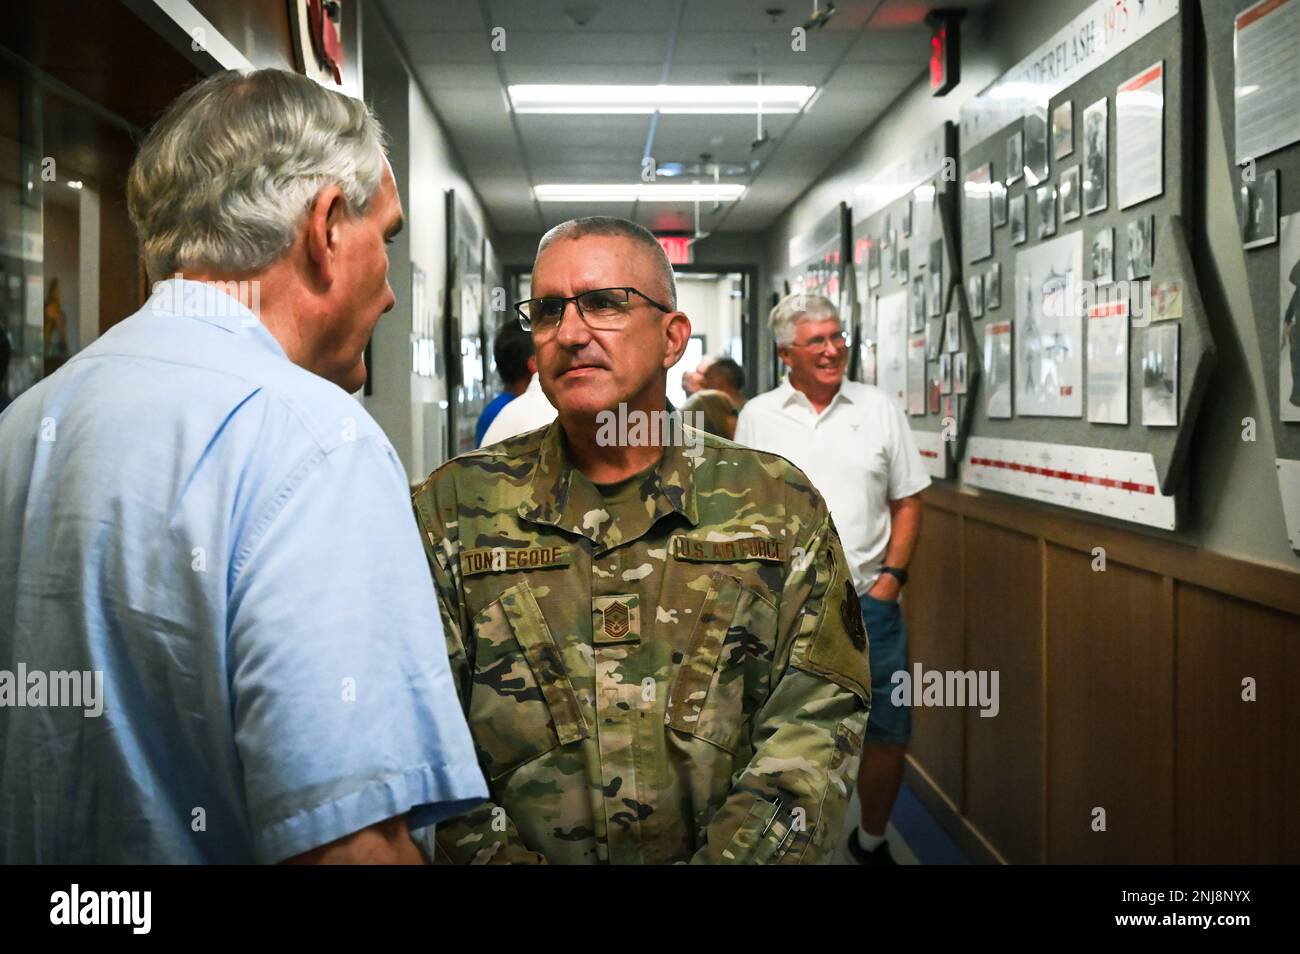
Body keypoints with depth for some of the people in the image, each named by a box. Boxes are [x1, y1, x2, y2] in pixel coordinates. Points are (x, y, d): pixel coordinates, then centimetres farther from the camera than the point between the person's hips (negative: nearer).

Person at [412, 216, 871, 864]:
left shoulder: (779, 507, 4)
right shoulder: (451, 511, 4)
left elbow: (817, 721, -1)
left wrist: (728, 856, -13)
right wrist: (500, 857, -13)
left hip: (717, 853, 1)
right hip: (529, 852, -1)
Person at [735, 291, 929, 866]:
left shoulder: (879, 408, 4)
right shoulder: (756, 417, 2)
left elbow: (907, 502, 6)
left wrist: (892, 576, -3)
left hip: (868, 603, 1)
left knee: (888, 733, 6)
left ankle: (872, 841, 28)